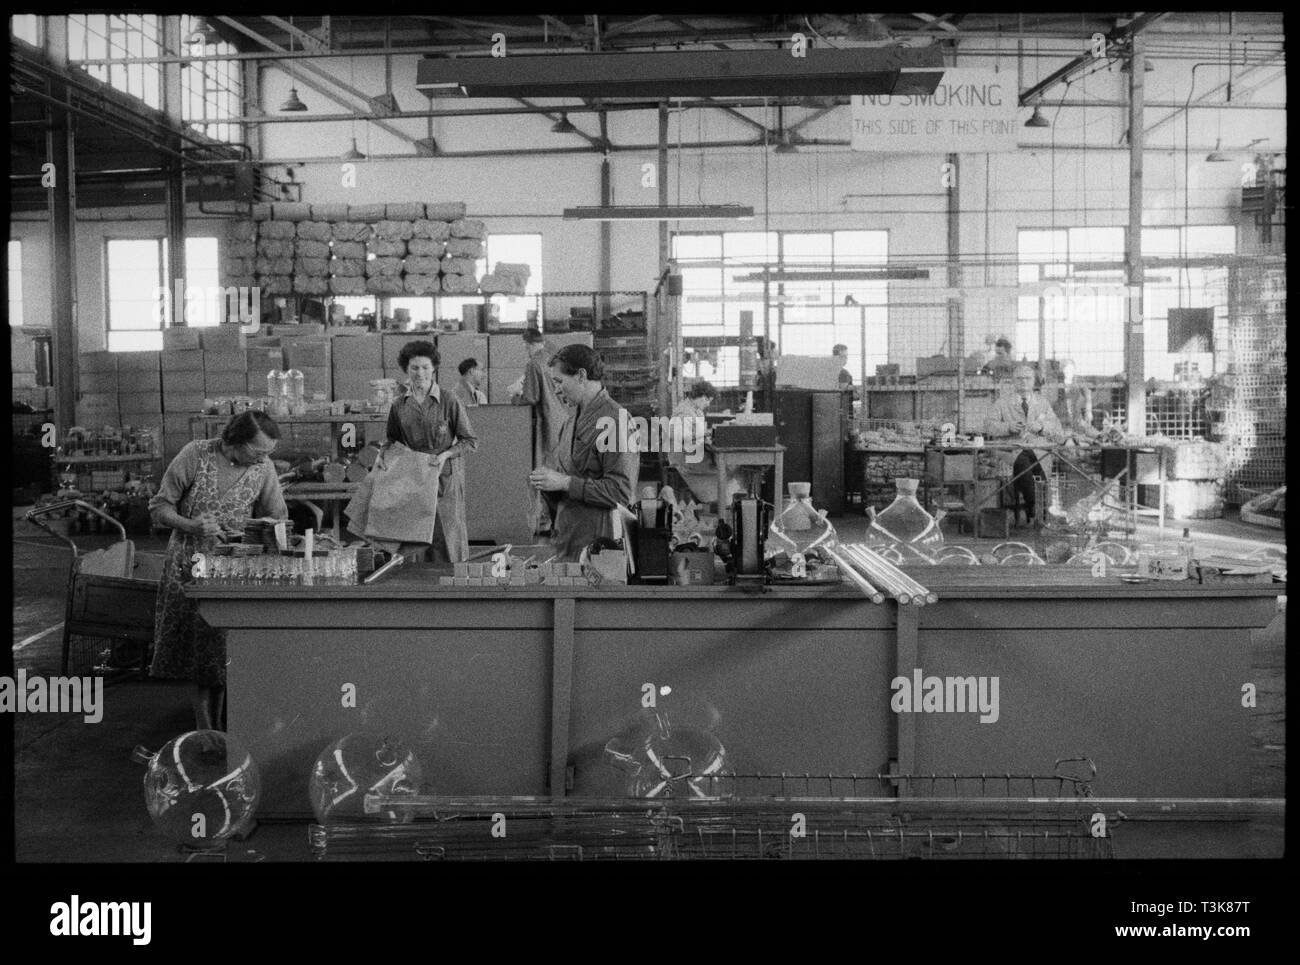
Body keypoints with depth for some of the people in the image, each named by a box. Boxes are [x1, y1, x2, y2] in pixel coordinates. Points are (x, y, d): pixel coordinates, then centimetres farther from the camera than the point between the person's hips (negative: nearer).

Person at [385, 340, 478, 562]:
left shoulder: (449, 401, -4)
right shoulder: (399, 406, 7)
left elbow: (470, 441, 0)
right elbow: (393, 441, 21)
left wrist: (446, 454, -13)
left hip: (445, 478, -3)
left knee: (447, 539, -1)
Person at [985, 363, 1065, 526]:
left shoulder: (1042, 403, 22)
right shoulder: (1003, 402, 18)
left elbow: (1059, 434, 12)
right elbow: (989, 427, 4)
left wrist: (1041, 427, -10)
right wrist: (1009, 427, -16)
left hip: (1039, 450, 2)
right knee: (1022, 462, -36)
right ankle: (1033, 511, -37)